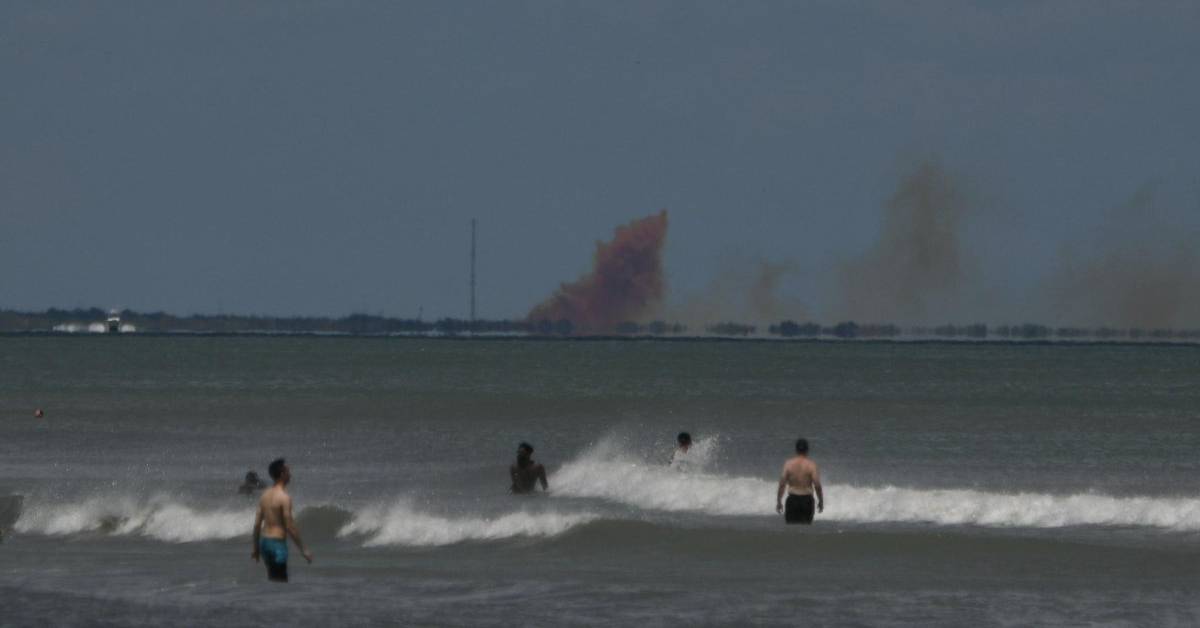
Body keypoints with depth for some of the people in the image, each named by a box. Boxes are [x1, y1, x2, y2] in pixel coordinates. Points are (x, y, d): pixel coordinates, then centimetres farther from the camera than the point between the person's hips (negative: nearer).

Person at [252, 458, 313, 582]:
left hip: (264, 541, 8)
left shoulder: (265, 495, 8)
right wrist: (303, 549, -11)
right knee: (280, 581, -5)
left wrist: (256, 549, 20)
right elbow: (290, 526, -17)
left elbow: (257, 524, 11)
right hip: (277, 543, -8)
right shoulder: (284, 497, -16)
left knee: (272, 579, 18)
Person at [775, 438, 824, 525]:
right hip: (807, 500, -1)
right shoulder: (811, 465, -9)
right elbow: (817, 485, -10)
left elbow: (782, 484, -4)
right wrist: (821, 501, 3)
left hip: (792, 499, 1)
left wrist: (778, 501, 4)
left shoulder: (788, 464, -5)